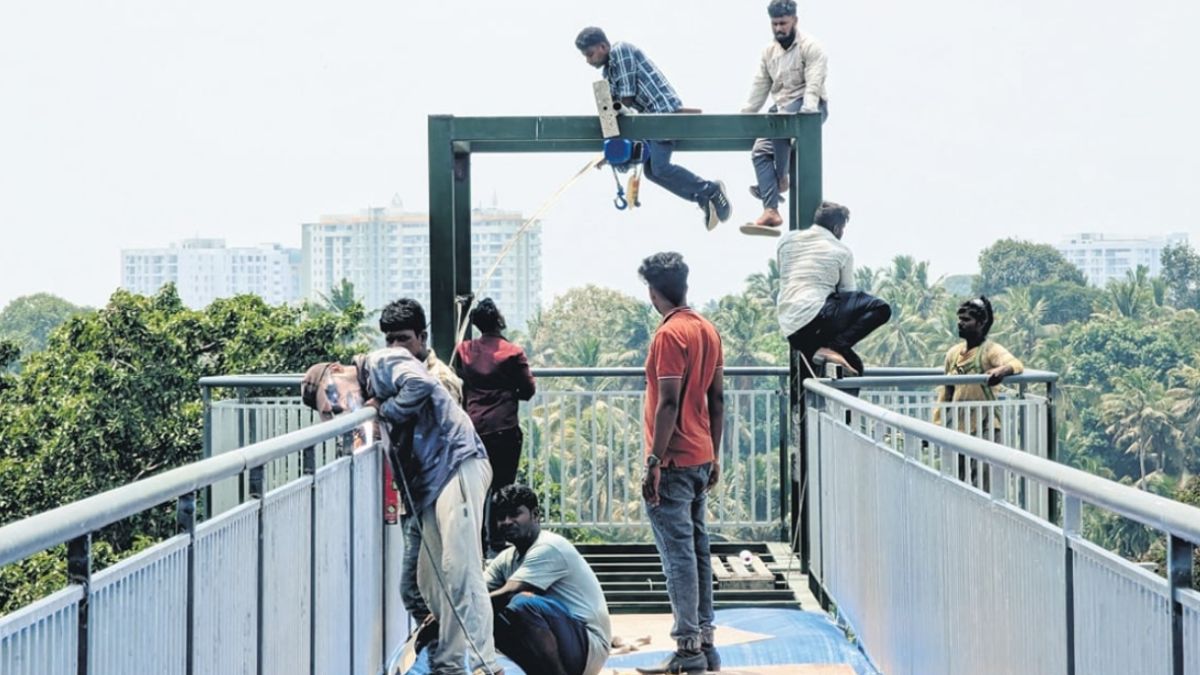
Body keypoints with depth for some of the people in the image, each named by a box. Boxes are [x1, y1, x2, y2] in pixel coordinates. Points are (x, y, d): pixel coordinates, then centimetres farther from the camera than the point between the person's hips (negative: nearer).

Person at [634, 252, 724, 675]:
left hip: (674, 462, -8)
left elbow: (668, 404, -19)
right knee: (697, 548, 13)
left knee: (678, 553, -6)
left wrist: (654, 462, -16)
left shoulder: (670, 334, -14)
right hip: (701, 458, 8)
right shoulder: (708, 330, 10)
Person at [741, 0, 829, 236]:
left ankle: (781, 179, -20)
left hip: (808, 107, -7)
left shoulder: (810, 47, -10)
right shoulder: (769, 51, 11)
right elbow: (760, 86, 12)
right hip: (781, 108, 7)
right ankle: (771, 211, -25)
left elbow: (814, 84, -21)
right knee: (760, 151, -14)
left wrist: (807, 111, -36)